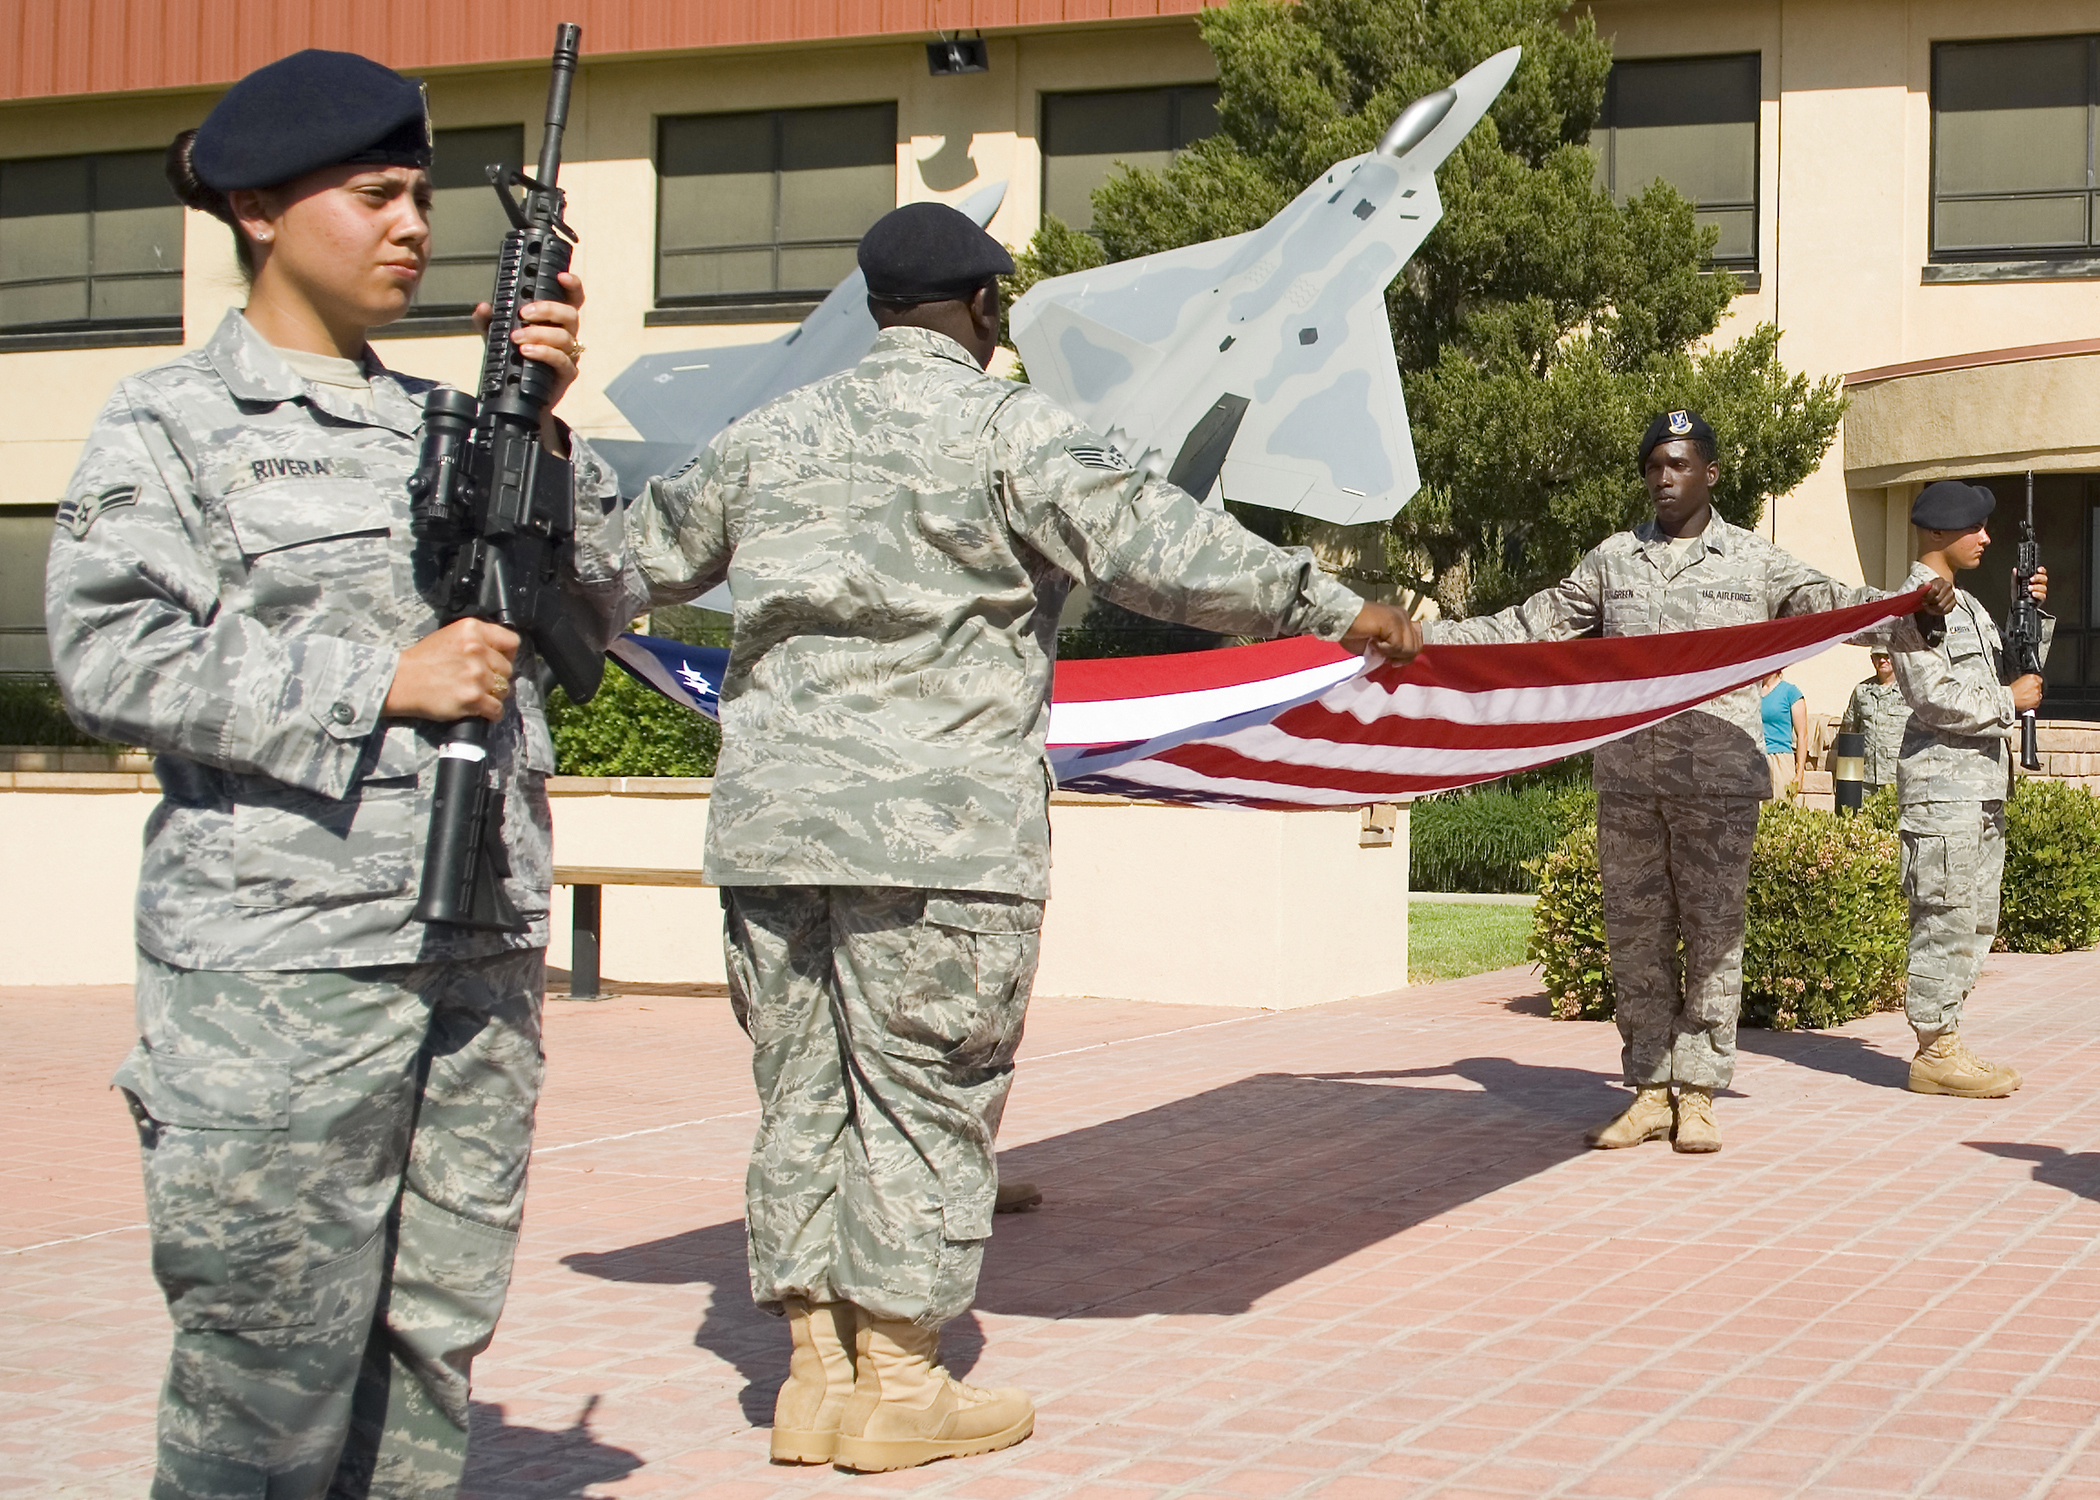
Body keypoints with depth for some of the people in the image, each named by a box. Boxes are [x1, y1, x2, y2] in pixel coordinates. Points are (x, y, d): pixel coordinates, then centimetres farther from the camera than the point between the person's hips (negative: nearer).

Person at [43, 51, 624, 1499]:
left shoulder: (442, 422, 16)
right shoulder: (171, 423, 1)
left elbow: (597, 607, 14)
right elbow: (111, 657, -11)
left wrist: (542, 424, 0)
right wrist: (385, 684, -14)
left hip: (483, 953, 6)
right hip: (276, 960, -5)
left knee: (438, 1326, 11)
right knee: (272, 1348, -3)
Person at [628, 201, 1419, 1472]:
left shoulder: (775, 433, 15)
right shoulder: (1005, 425, -3)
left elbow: (655, 554, 27)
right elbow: (1150, 544, -12)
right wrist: (1332, 608, -7)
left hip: (769, 818, 6)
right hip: (934, 831, -6)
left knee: (805, 1092, 11)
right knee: (924, 1097, 3)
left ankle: (819, 1372, 17)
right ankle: (898, 1384, 9)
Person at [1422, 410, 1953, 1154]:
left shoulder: (1754, 561, 5)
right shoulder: (1612, 560, 11)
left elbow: (1836, 606, -1)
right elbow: (1527, 630, 14)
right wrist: (1424, 636, 9)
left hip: (1719, 782, -2)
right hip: (1627, 779, 2)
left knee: (1713, 936, 0)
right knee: (1636, 934, 5)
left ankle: (1697, 1095, 8)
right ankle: (1649, 1091, 13)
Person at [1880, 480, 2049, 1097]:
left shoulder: (1965, 604, 21)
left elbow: (2010, 670, 26)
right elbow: (1934, 698, -18)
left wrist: (2034, 614, 13)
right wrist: (2009, 702, -9)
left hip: (1980, 781, 10)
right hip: (1943, 779, -10)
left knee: (1974, 921, 11)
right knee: (1948, 919, -8)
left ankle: (1944, 1046, 16)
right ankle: (1935, 1053, -4)